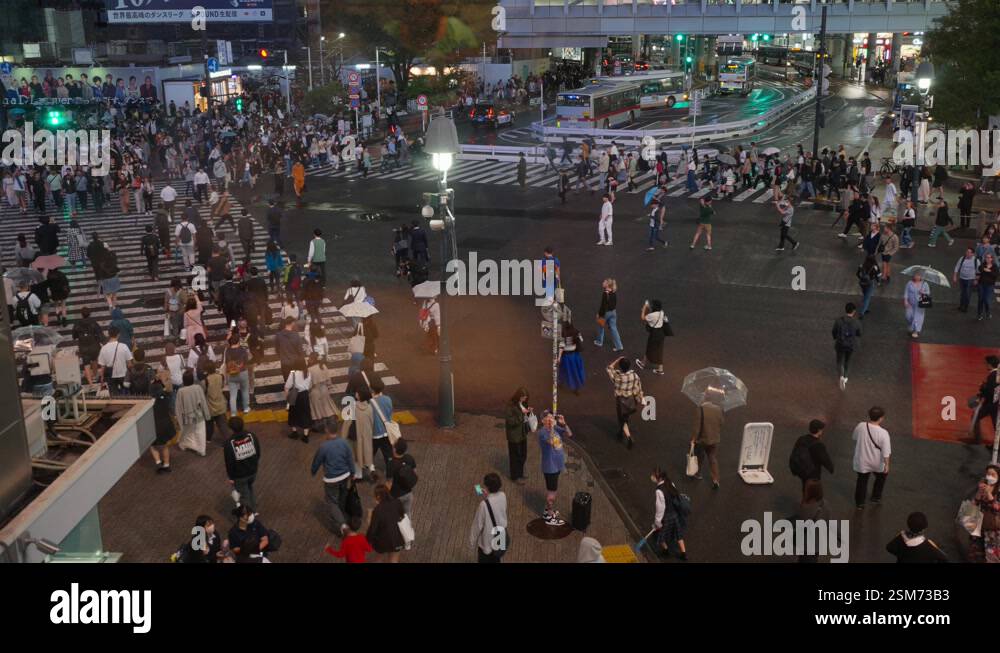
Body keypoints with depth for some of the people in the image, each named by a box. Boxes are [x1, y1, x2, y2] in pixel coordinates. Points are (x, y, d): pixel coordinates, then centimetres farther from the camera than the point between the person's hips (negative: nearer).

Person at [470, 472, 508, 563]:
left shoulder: (484, 504, -32)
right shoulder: (503, 496, -14)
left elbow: (477, 525, -18)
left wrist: (472, 541, -3)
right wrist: (487, 497, -1)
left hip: (487, 542, -6)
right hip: (501, 538, 6)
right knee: (495, 560, 28)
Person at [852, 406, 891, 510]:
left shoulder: (860, 426, -17)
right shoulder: (883, 433, -25)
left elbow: (854, 438, 3)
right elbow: (886, 452, -21)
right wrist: (887, 465, -9)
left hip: (862, 461, 2)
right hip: (877, 463, -2)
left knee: (862, 481, 20)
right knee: (880, 477, 29)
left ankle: (860, 503, 29)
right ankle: (876, 497, 39)